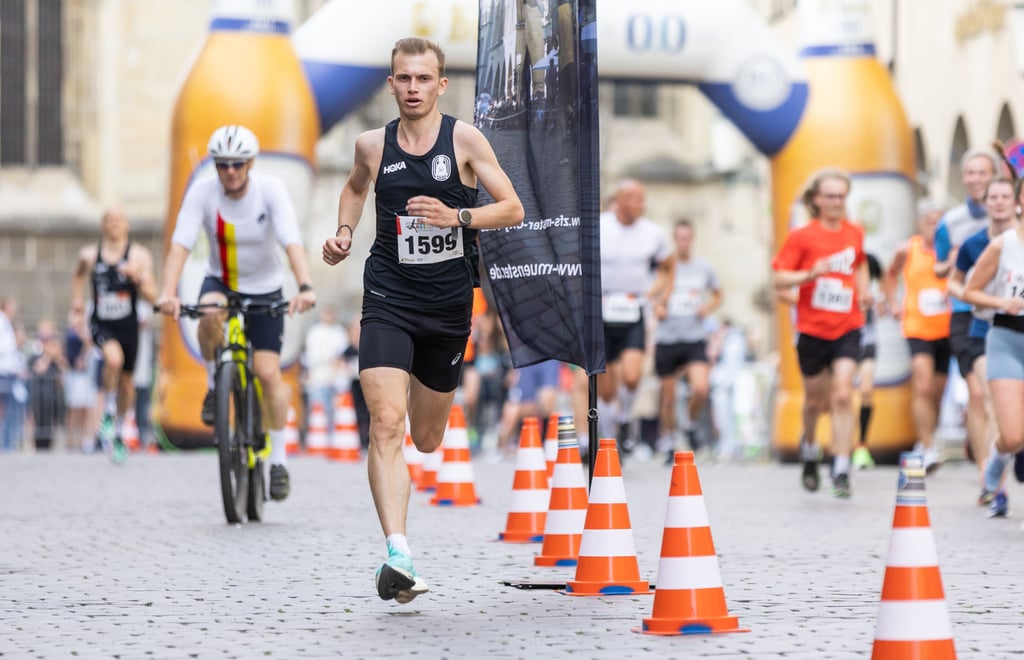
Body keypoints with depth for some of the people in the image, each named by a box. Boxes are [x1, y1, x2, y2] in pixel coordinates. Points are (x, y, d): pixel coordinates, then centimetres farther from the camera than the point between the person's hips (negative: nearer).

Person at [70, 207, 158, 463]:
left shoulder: (139, 255, -4)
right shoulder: (89, 254, 0)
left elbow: (152, 295, -9)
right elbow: (79, 274, 24)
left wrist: (136, 276, -25)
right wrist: (77, 297, 10)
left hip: (128, 326, 1)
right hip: (101, 325, -1)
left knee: (126, 382, 11)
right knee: (114, 357, -31)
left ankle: (118, 430, 36)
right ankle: (108, 412, -9)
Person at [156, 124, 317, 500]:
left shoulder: (271, 190, -21)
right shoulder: (202, 192, -18)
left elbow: (292, 243, -32)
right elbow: (180, 245, -27)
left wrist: (305, 288, -48)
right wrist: (168, 293, -43)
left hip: (264, 289, -1)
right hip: (220, 281, 1)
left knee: (269, 374, -9)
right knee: (210, 315, -36)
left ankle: (278, 462, 5)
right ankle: (215, 385, -8)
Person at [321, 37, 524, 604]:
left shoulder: (464, 139, -4)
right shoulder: (373, 144, 2)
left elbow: (513, 210, -6)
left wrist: (457, 216, -21)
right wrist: (343, 232, 8)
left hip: (449, 304, 0)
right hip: (388, 301, 0)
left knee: (426, 440, 16)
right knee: (385, 425, -21)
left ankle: (421, 384, 55)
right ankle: (397, 556, -28)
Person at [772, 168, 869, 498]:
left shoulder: (855, 233, 5)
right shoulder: (802, 236, -6)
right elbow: (780, 279, -10)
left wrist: (863, 290, 8)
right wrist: (810, 274, -26)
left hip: (847, 328, 1)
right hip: (812, 328, -1)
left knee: (842, 396, -14)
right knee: (816, 400, 12)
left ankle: (841, 470, -14)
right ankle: (809, 446, 43)